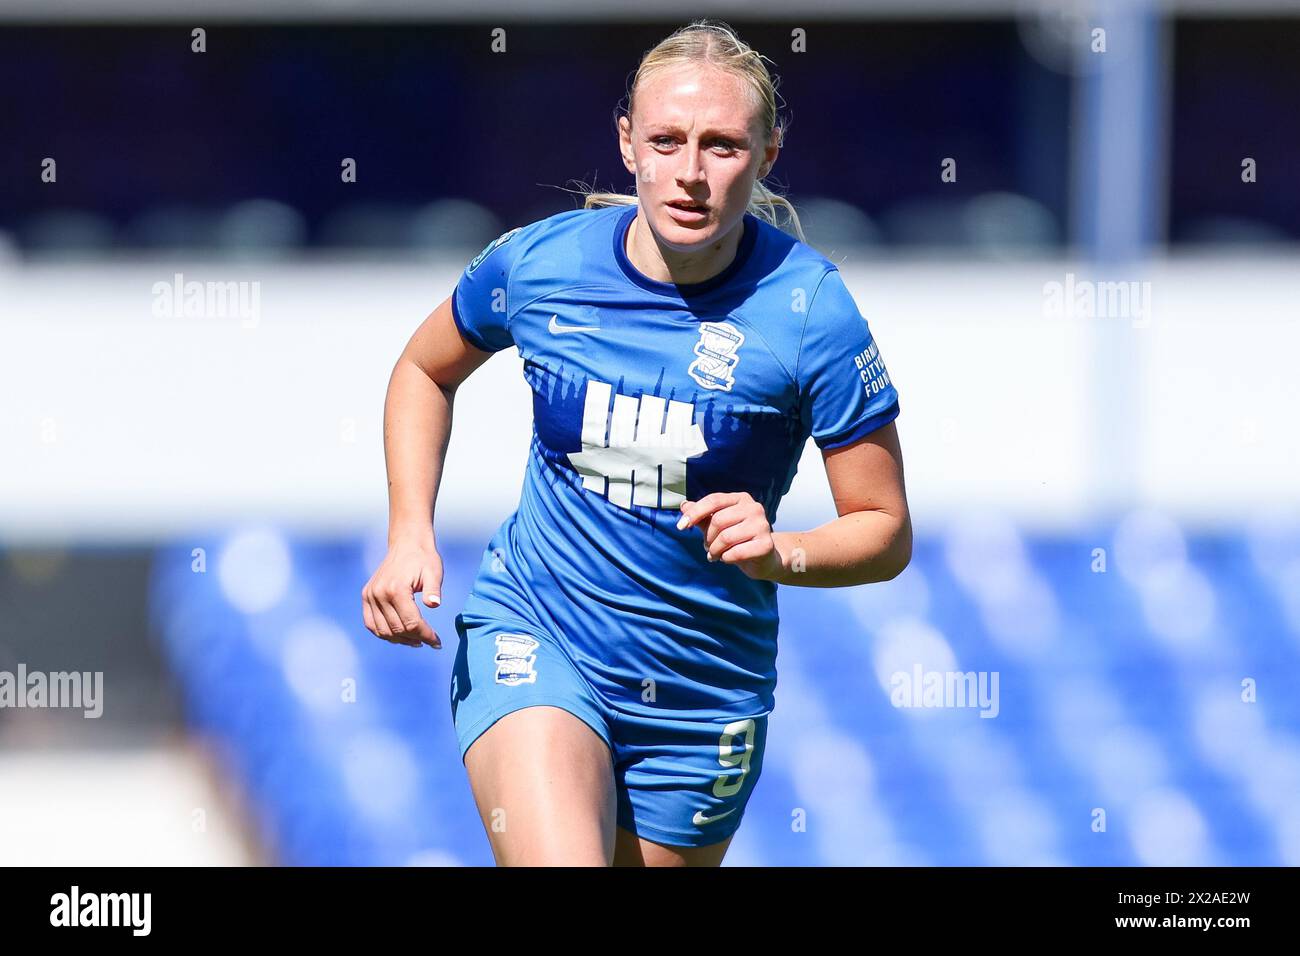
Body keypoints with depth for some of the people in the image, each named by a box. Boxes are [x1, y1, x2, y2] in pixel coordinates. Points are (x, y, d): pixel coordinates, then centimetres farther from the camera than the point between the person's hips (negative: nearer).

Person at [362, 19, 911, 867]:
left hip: (704, 692, 1)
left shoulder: (809, 310, -14)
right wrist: (410, 534, 1)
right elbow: (425, 370, 14)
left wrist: (779, 556, -27)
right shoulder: (536, 264, -9)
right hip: (531, 639, -1)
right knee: (559, 862, -28)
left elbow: (886, 533, -7)